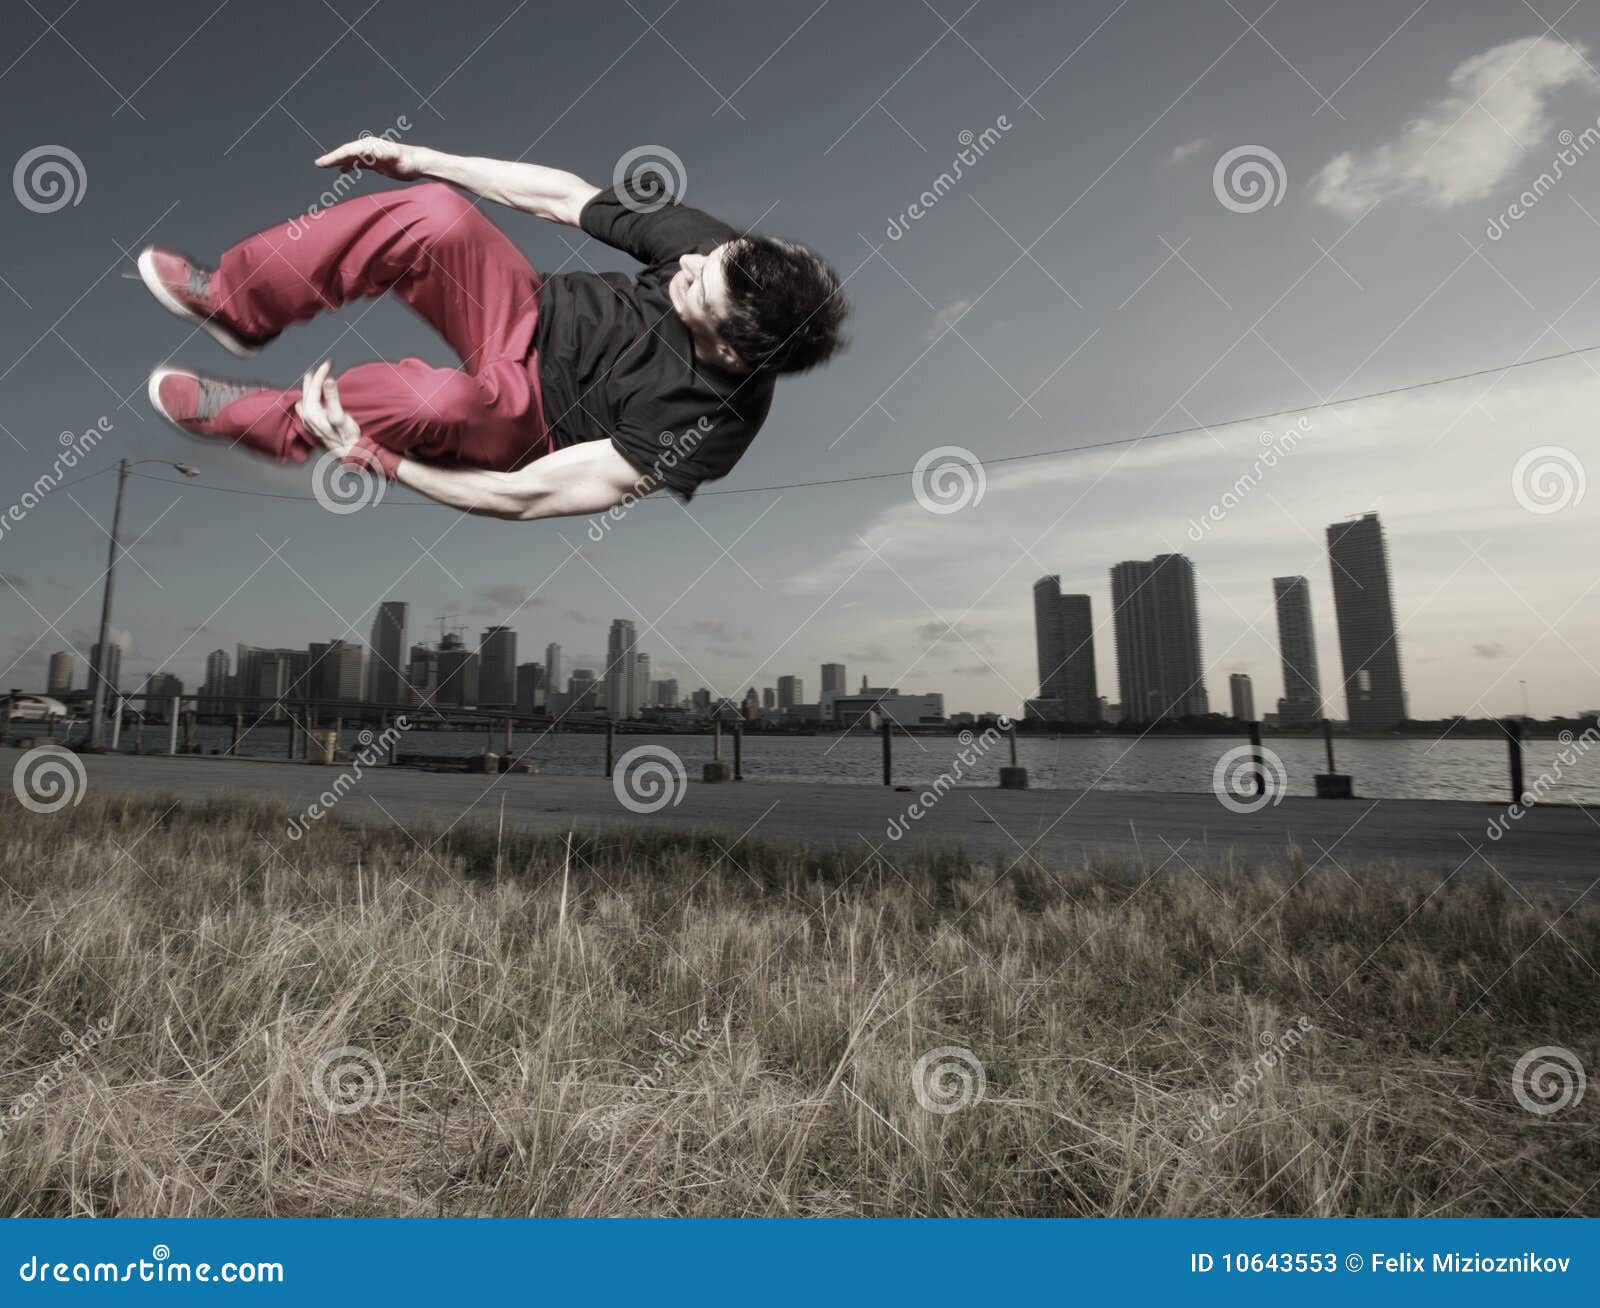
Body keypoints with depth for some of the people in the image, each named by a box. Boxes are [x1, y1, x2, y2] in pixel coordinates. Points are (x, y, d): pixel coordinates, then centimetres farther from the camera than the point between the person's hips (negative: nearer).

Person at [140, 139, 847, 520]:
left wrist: (367, 453, -23)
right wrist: (417, 159, 2)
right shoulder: (721, 253, -15)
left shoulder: (708, 425, -31)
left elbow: (527, 499, -28)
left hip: (525, 420, -5)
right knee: (435, 213, -20)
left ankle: (244, 416, -1)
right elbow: (563, 199, -1)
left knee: (439, 400, -37)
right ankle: (235, 305, 7)